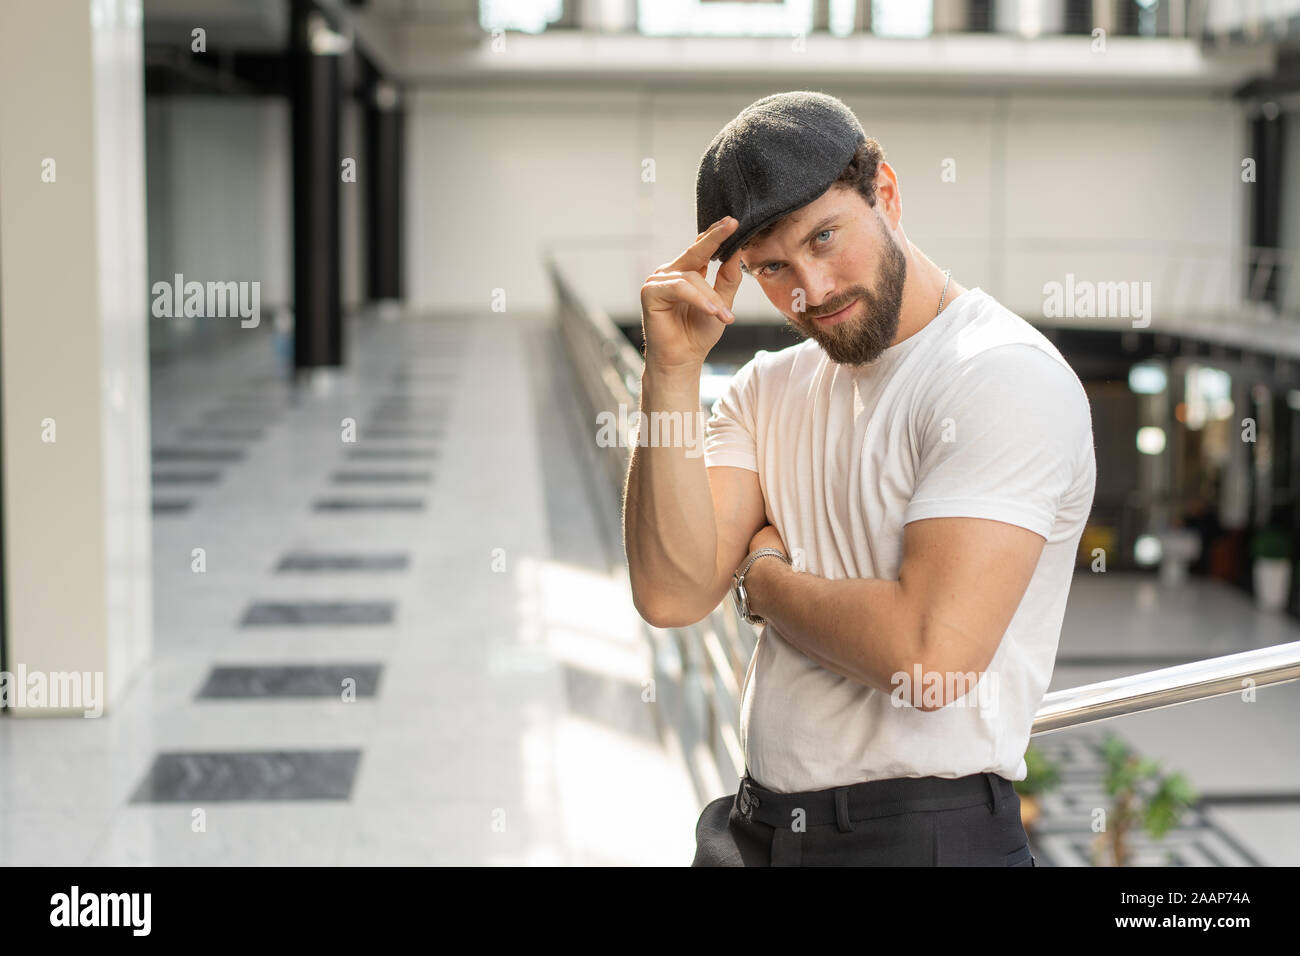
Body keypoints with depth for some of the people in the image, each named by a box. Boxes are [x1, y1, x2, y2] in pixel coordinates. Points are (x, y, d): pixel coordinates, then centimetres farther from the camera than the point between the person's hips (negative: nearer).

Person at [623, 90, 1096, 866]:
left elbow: (931, 655, -24)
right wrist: (673, 368, -10)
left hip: (924, 831, -6)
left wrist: (763, 577, -7)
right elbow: (672, 593, -4)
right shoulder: (771, 387, 8)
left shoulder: (1008, 378, -14)